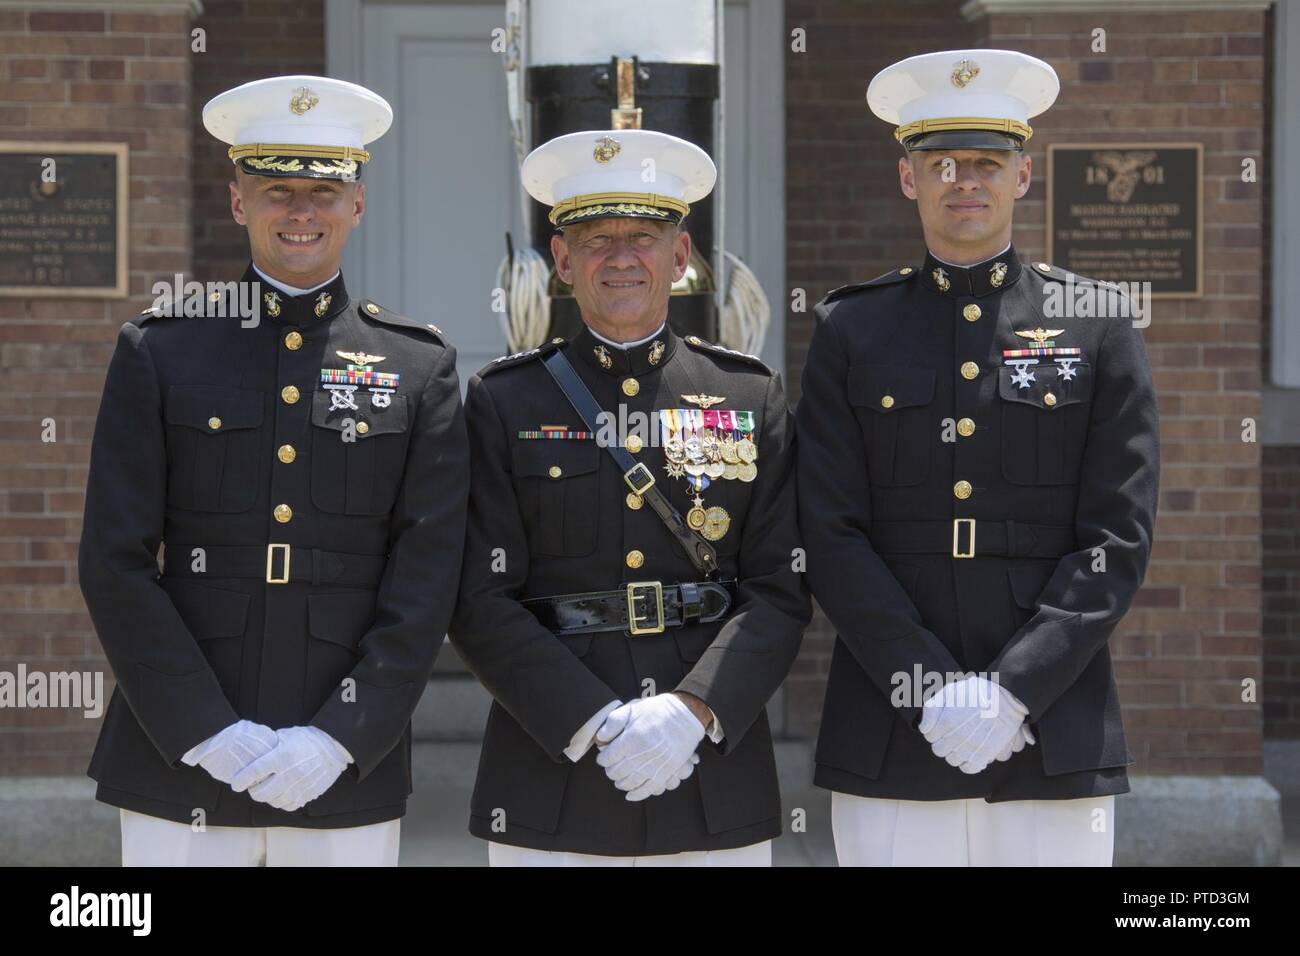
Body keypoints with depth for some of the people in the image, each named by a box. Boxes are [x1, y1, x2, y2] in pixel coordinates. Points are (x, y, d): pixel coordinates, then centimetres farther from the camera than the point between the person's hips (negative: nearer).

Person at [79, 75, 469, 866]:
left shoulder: (419, 367, 6)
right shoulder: (159, 353, 4)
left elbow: (427, 579, 0)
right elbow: (116, 563, -1)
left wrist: (339, 737, -10)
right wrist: (208, 733, -10)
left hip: (350, 774, 1)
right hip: (180, 771, 0)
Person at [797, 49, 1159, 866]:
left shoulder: (1099, 326, 5)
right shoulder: (851, 331, 7)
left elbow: (1119, 541, 0)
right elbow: (833, 537, 1)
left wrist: (1011, 691, -11)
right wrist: (937, 691, -11)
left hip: (1057, 741, 0)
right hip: (890, 746, 0)